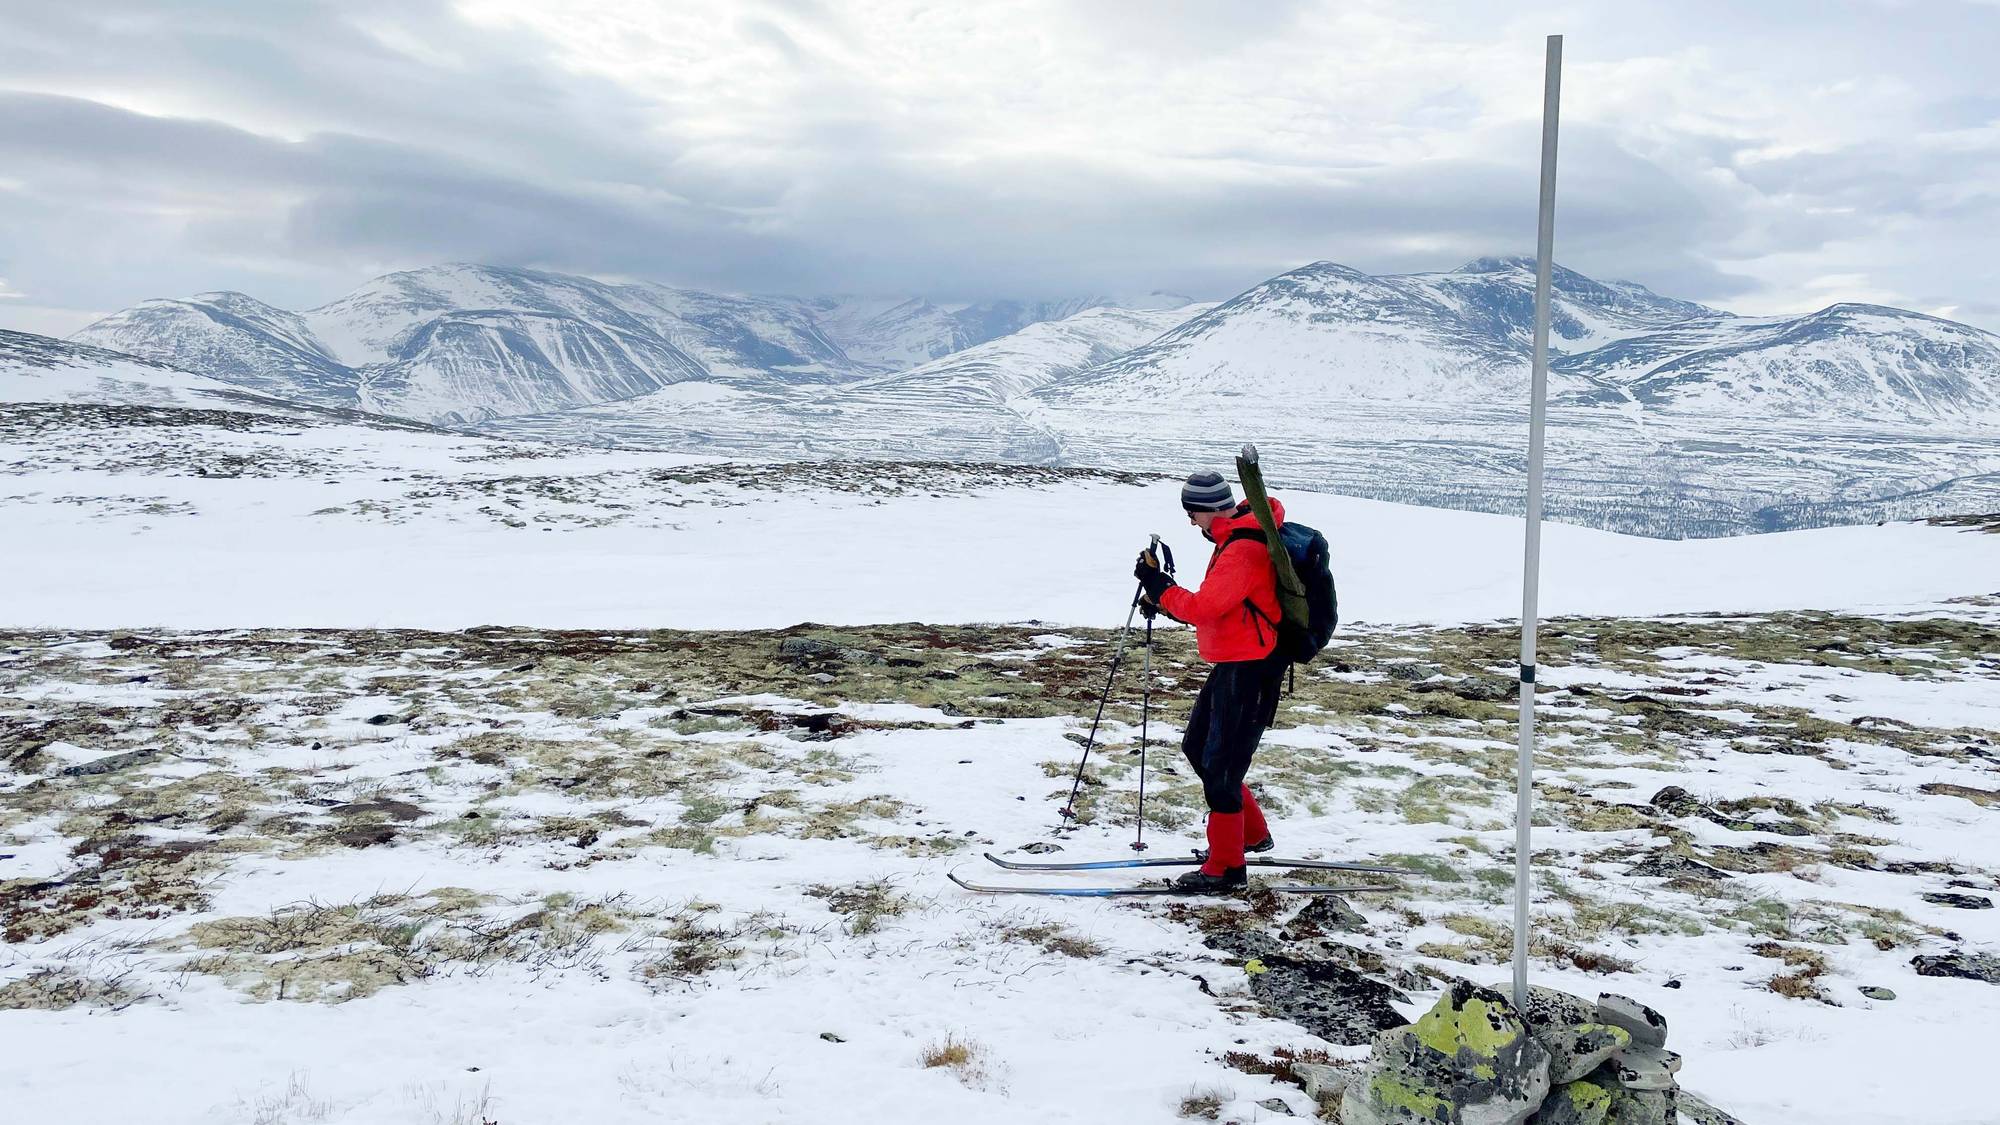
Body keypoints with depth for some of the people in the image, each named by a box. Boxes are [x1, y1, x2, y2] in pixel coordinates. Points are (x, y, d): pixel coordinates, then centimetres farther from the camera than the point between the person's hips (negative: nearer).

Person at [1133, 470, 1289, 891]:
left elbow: (1204, 607, -26)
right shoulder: (1237, 538, 12)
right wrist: (1167, 599, 5)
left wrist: (1160, 587, -14)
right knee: (1198, 749, 18)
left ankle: (1226, 867, 6)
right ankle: (1252, 834, 31)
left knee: (1220, 766, -5)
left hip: (1249, 670, -11)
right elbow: (1216, 606, 17)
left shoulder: (1242, 551, -22)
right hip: (1232, 665, 11)